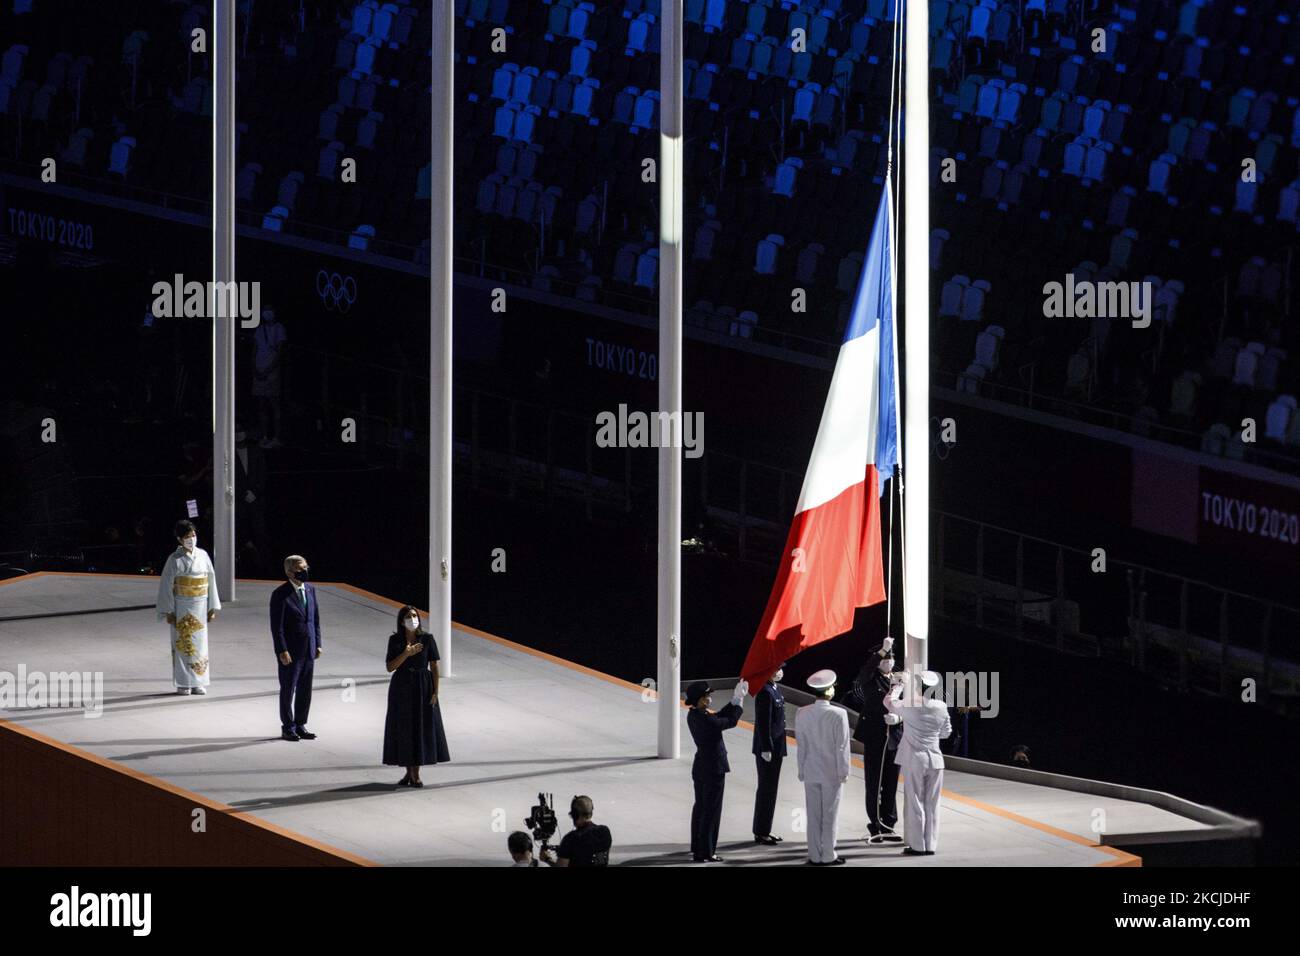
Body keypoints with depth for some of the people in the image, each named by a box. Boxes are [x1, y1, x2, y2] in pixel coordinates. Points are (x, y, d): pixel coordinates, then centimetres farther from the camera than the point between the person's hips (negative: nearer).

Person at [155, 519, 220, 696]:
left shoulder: (203, 556, 3)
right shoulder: (174, 559, -6)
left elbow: (211, 581, 7)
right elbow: (166, 586, -5)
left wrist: (212, 607, 5)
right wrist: (168, 612, -8)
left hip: (200, 606, 3)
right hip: (181, 607, -3)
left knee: (199, 644, 4)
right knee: (182, 643, 0)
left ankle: (198, 683, 11)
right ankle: (183, 684, 7)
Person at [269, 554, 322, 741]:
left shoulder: (310, 590, 8)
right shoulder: (281, 594, -12)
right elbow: (276, 626, -13)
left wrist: (318, 644, 9)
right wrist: (282, 651, -17)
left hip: (308, 650, 6)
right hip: (290, 652, -6)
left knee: (305, 690, 11)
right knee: (288, 690, 5)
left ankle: (300, 725, 22)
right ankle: (288, 727, 15)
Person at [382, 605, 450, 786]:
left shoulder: (427, 638, -5)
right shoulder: (395, 640, -1)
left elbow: (434, 666, -3)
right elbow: (390, 667, -5)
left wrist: (435, 692, -8)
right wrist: (406, 654, -19)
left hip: (423, 688, -1)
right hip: (401, 688, 1)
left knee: (422, 728, 0)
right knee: (404, 729, 4)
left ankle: (416, 774, 9)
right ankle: (409, 773, 16)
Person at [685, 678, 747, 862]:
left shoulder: (693, 715, 2)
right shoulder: (704, 719, -25)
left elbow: (719, 717, 11)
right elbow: (731, 721, -15)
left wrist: (734, 702, 8)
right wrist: (738, 704, -1)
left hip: (700, 768, 9)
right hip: (713, 769, -9)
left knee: (700, 807, 19)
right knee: (711, 810, -1)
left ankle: (697, 847, 30)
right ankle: (705, 853, 4)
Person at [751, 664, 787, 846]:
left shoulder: (775, 689, 11)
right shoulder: (765, 692, -19)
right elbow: (763, 723, -21)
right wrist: (766, 749, -21)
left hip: (776, 747, 10)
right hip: (767, 748, -10)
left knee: (770, 789, 14)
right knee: (766, 788, -2)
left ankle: (764, 831, 22)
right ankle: (761, 833, 4)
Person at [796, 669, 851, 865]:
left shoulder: (802, 714, -5)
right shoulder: (838, 715, -16)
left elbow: (800, 744, 2)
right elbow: (842, 746, -12)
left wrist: (802, 770, 11)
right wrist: (843, 771, -1)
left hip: (811, 772, 3)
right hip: (832, 773, -3)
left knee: (813, 815, 10)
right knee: (830, 815, 6)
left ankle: (815, 855, 13)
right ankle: (828, 856, 10)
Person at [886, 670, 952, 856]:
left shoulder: (910, 706, -13)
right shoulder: (941, 707, -3)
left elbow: (889, 701, 6)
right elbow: (946, 732, 10)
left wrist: (901, 685, 20)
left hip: (914, 761, -3)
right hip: (935, 760, 3)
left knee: (915, 804, 3)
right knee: (931, 805, 9)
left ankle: (917, 846, 4)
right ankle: (930, 845, 12)